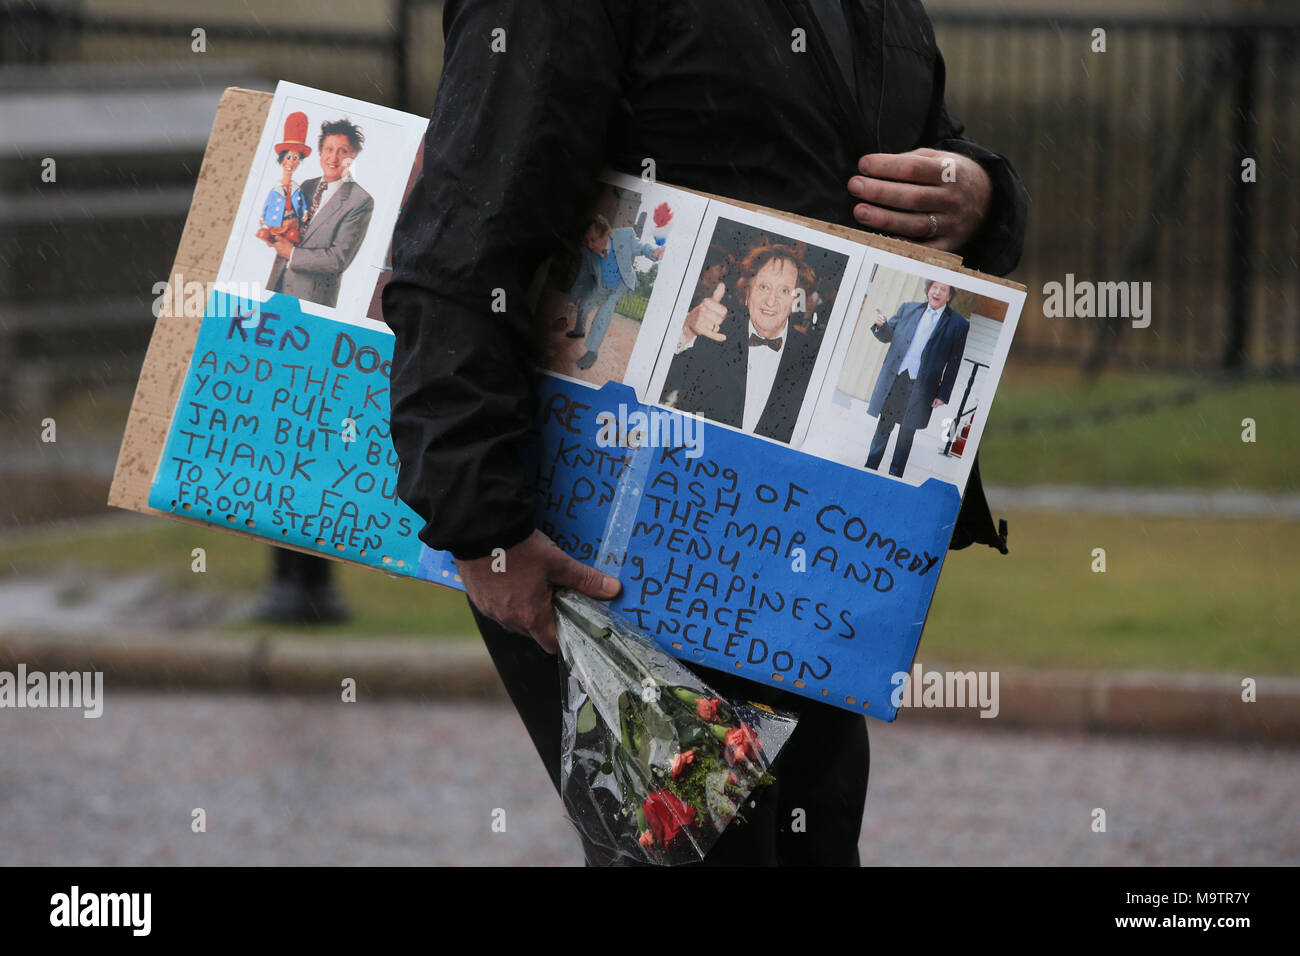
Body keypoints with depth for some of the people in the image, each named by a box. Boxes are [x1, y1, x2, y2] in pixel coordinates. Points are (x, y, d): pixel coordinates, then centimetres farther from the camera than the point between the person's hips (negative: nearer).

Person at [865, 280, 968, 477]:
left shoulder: (958, 324, -1)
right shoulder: (908, 309, 8)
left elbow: (954, 363, 0)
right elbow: (887, 336, 16)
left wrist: (943, 395, -3)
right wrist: (880, 325, -8)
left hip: (920, 387, -2)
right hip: (893, 380, 2)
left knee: (907, 435, 6)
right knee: (883, 427, 8)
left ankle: (894, 477, 15)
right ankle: (870, 470, 18)